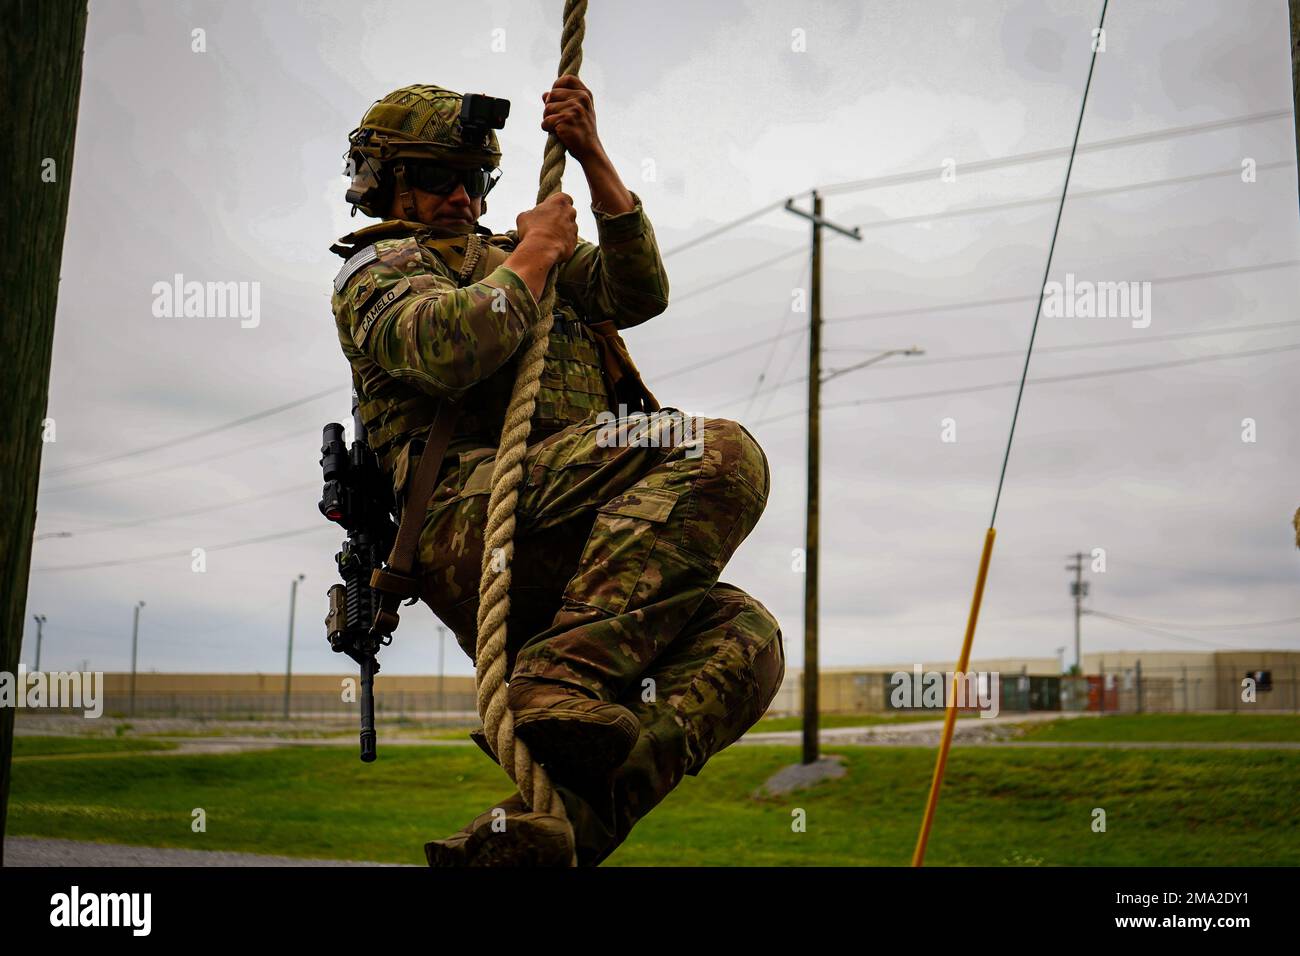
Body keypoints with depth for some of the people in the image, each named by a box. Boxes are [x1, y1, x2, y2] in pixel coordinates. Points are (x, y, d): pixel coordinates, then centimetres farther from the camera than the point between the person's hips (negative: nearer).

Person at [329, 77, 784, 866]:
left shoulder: (505, 262, 39)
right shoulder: (380, 264, 17)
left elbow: (640, 292, 20)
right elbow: (448, 349, -9)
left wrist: (593, 159, 12)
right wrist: (534, 253, 5)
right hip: (475, 513, -7)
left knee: (743, 640, -18)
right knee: (721, 453, -25)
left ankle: (545, 827, -35)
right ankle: (559, 686, -37)